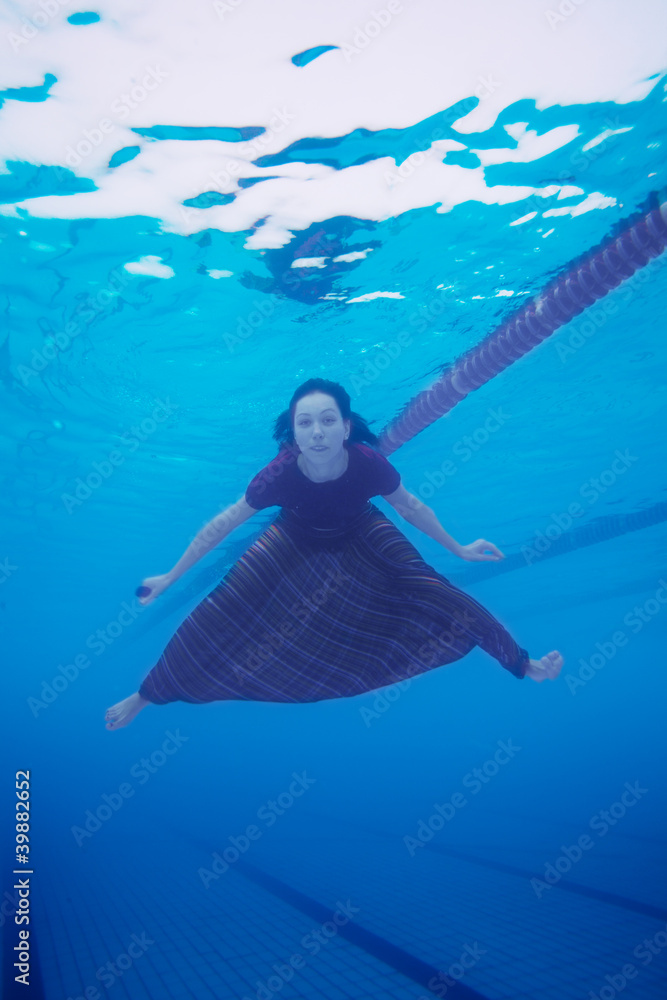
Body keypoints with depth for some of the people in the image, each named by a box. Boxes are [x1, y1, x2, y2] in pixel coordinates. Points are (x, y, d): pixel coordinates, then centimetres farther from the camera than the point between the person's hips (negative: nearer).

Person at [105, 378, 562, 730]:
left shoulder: (369, 463, -35)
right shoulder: (280, 474, -36)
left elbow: (411, 506, -13)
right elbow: (222, 524, -20)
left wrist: (458, 548, -1)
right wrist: (171, 577, -13)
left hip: (359, 536, 1)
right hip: (297, 542, 0)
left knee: (438, 598, -15)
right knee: (215, 617, -9)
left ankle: (521, 663, 7)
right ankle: (147, 695, 12)